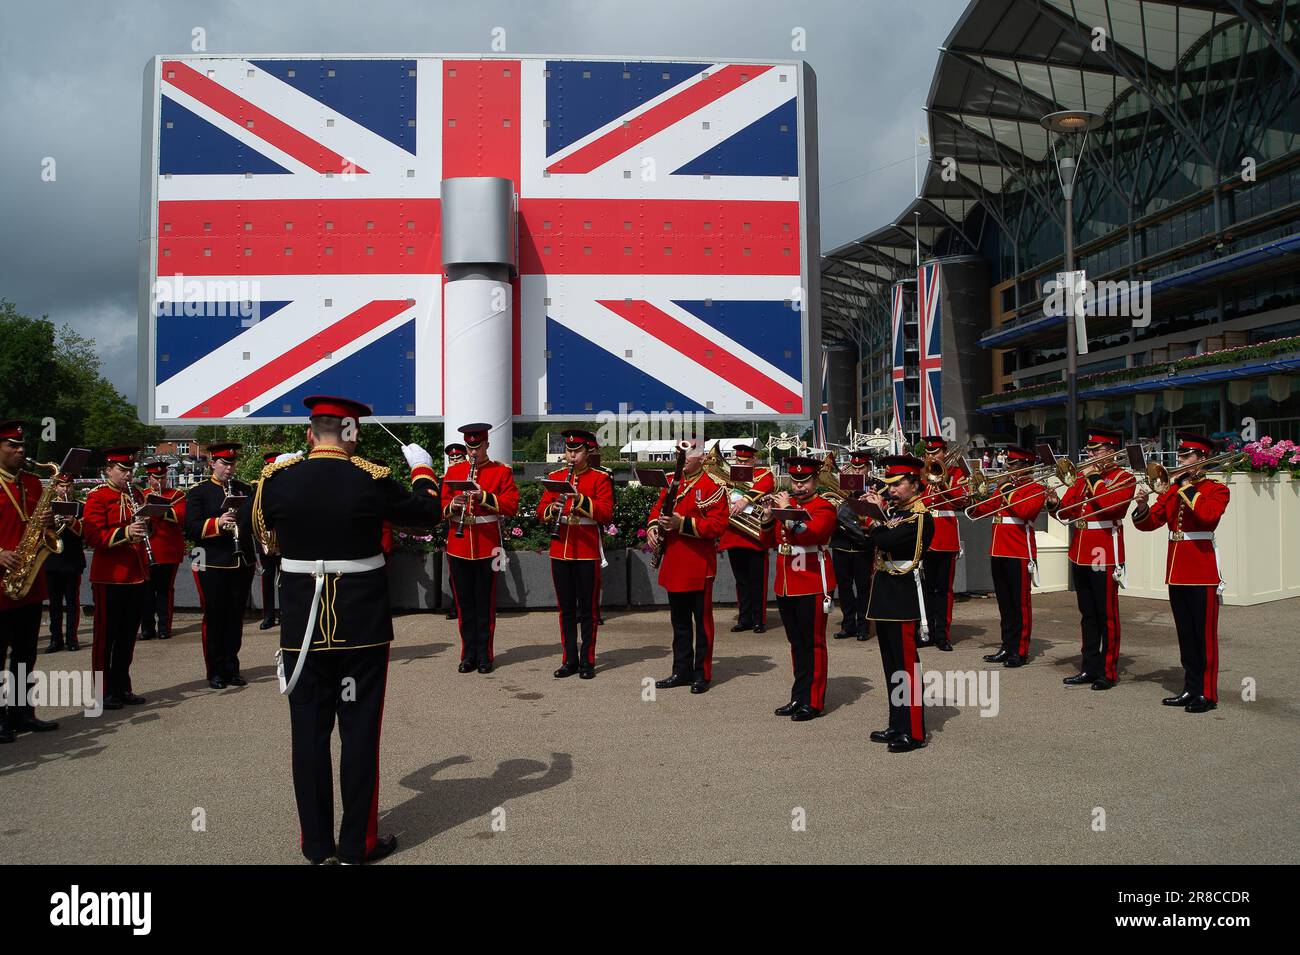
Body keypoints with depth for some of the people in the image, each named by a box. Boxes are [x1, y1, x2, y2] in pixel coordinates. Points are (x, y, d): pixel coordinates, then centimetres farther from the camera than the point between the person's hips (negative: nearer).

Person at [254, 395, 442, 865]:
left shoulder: (276, 478, -5)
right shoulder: (372, 480, -12)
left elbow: (263, 534, 15)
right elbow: (428, 513, 2)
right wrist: (422, 468, 20)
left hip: (302, 626, 3)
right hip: (362, 624, -2)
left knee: (309, 730, 12)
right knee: (359, 730, 8)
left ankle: (315, 842, 23)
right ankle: (358, 843, 17)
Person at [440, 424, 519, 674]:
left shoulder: (502, 471, 2)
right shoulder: (453, 471, 10)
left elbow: (511, 506, -8)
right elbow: (442, 507, 8)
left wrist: (484, 496, -20)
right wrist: (451, 506, -15)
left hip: (488, 546, -2)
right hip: (458, 546, 3)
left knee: (485, 603, 3)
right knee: (464, 603, 7)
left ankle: (485, 655, 12)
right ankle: (468, 655, 16)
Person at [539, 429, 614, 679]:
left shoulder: (600, 478, -1)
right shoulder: (555, 477, 11)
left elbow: (606, 513, -11)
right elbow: (541, 510, 7)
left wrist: (581, 500, -24)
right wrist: (552, 508, -15)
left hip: (587, 552, -4)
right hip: (560, 552, 4)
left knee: (587, 609, 3)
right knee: (566, 609, 9)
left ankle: (587, 661, 12)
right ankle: (570, 660, 18)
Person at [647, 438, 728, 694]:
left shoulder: (713, 487, -9)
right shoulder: (672, 484, 12)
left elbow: (718, 525, -16)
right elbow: (657, 509, 21)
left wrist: (683, 523, -22)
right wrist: (653, 528, 0)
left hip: (699, 566, -6)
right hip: (673, 565, 7)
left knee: (702, 621, 4)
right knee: (679, 621, 14)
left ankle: (702, 674, 14)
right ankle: (682, 671, 25)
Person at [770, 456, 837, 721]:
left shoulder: (824, 508, -7)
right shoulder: (785, 502, 14)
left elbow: (808, 534, -25)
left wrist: (786, 510, -19)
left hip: (812, 586, -6)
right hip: (786, 586, 7)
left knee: (813, 644, 0)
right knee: (796, 643, 14)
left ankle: (813, 702, 7)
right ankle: (799, 697, 22)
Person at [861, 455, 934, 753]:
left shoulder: (920, 516, -12)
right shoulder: (892, 510, 13)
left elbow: (885, 541, -24)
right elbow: (873, 540, 9)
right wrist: (875, 509, 1)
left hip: (903, 596, -9)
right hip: (885, 594, 9)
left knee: (906, 665, -3)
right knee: (892, 665, 14)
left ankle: (914, 732, 4)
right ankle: (897, 725, 24)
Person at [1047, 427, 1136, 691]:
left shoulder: (1124, 478, -4)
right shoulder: (1082, 476, 14)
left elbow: (1109, 506, -23)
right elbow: (1067, 512, 10)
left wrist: (1093, 478, -16)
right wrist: (1055, 504, -10)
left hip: (1105, 556, -6)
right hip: (1079, 555, 6)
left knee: (1107, 615, 0)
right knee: (1087, 615, 12)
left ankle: (1109, 672, 8)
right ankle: (1089, 667, 19)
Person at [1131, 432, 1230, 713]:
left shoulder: (1217, 489, -3)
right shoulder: (1172, 490, 13)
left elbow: (1209, 514, -25)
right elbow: (1148, 522, 8)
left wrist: (1187, 488, -18)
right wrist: (1143, 506, -11)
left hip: (1202, 571, -6)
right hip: (1176, 571, 6)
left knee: (1205, 634, -1)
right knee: (1185, 635, 11)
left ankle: (1207, 694, 5)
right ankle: (1190, 689, 19)